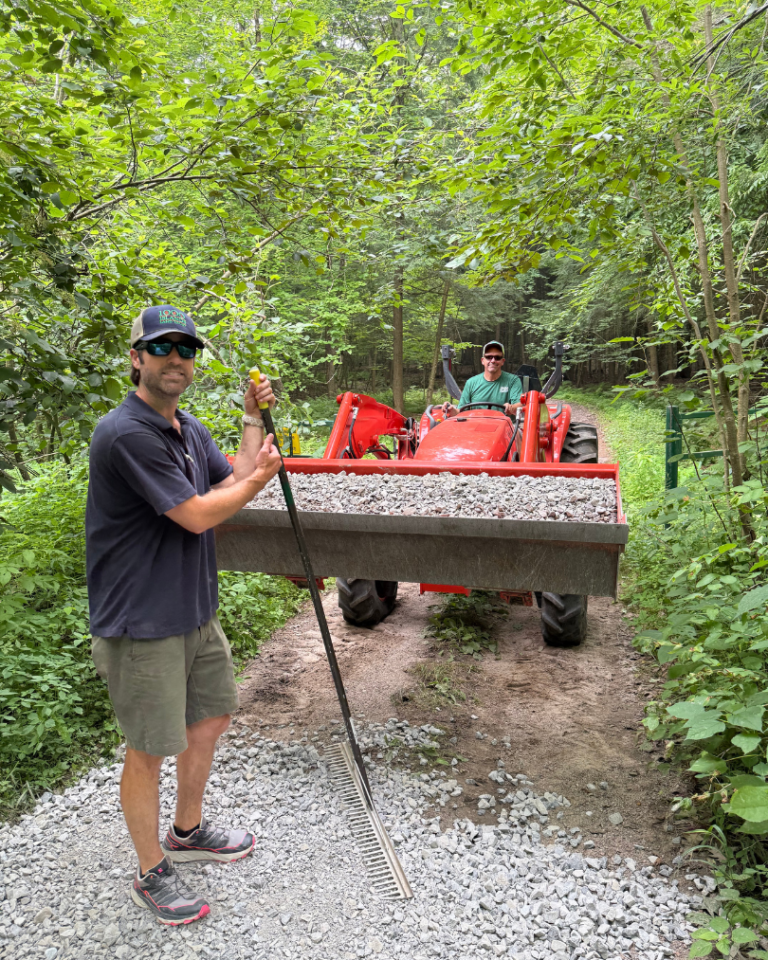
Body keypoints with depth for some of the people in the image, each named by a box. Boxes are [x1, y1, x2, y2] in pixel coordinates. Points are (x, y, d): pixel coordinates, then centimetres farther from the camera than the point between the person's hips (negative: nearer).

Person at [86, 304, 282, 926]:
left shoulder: (189, 428, 8)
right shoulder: (126, 434, -22)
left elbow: (234, 484, 6)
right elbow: (197, 515, -22)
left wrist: (254, 418, 1)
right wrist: (260, 478, -7)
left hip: (196, 612, 9)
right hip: (142, 625, -9)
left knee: (212, 716, 22)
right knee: (150, 750, 7)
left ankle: (188, 830, 45)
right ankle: (152, 874, 30)